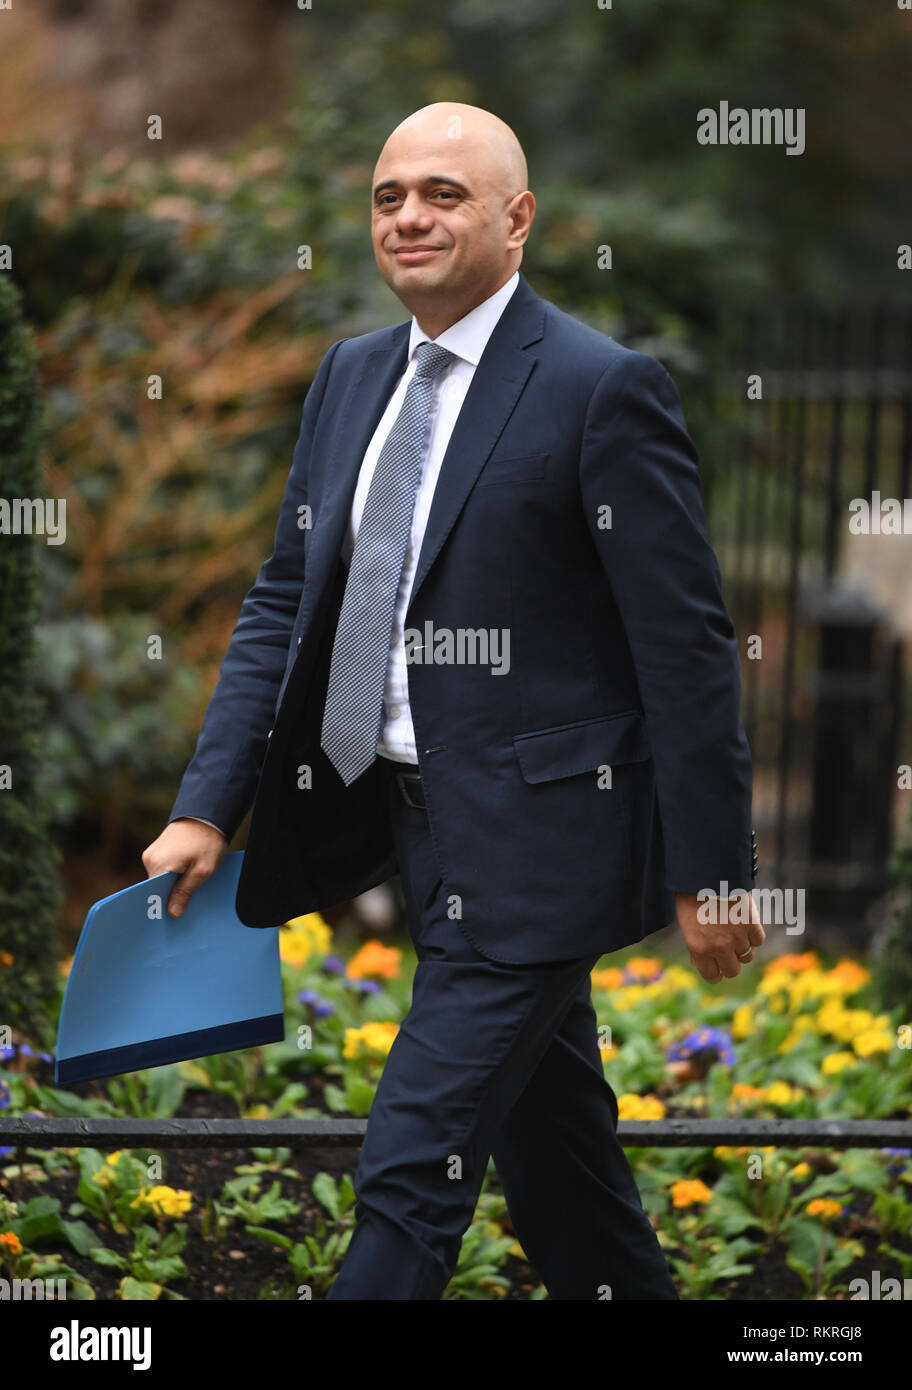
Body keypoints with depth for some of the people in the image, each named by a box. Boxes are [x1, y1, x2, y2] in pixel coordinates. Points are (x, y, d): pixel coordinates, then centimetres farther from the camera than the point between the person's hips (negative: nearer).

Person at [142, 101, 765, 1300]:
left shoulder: (604, 390, -13)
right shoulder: (352, 378, 10)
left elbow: (687, 646, -13)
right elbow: (284, 602, 12)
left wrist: (710, 867, -13)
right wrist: (208, 807, 3)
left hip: (532, 841, -8)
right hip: (428, 828, 8)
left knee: (413, 1174, -10)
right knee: (553, 1155, 19)